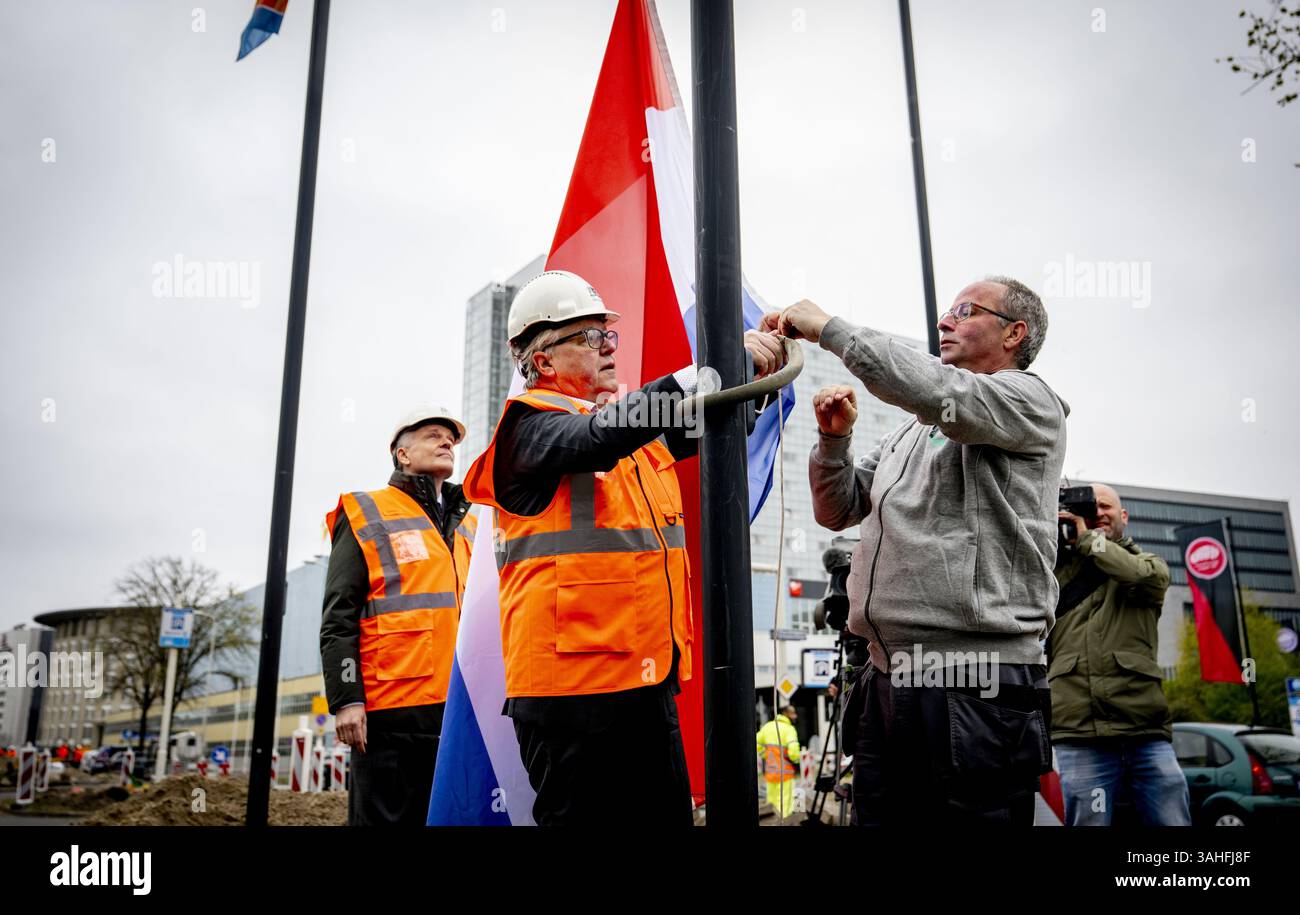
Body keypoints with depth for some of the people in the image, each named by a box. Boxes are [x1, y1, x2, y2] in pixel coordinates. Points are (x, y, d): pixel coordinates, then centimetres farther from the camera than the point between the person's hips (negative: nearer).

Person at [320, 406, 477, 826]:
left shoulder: (467, 527, 21)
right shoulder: (368, 516, 5)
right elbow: (338, 618, -3)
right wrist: (346, 698, -12)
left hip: (458, 709, 5)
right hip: (391, 710, -5)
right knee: (383, 816, -2)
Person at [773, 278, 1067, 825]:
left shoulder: (1028, 401, 0)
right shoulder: (912, 430, 22)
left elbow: (933, 390, -20)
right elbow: (838, 511, 24)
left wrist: (828, 328, -12)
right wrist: (835, 436, 6)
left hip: (976, 684, -7)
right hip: (887, 678, 7)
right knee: (877, 815, 9)